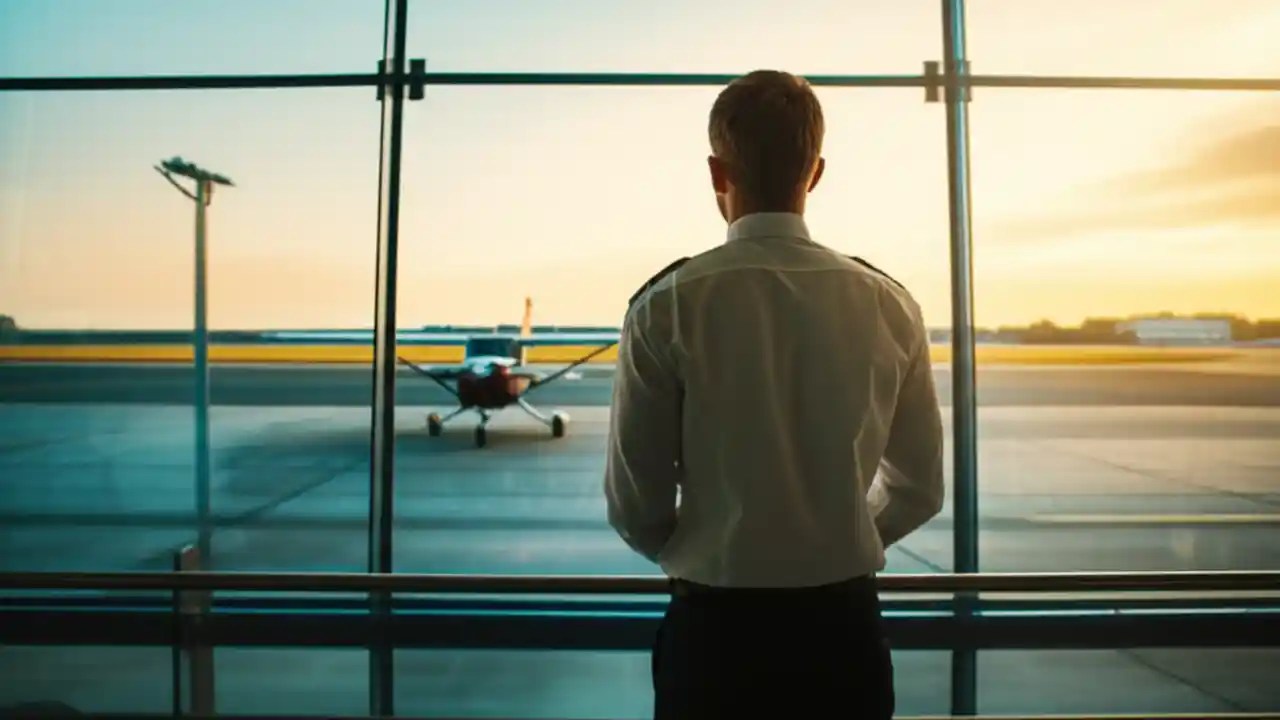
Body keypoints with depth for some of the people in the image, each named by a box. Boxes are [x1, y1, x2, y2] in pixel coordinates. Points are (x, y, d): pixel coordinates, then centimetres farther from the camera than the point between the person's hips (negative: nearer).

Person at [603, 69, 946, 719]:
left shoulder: (667, 306, -15)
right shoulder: (889, 304, -7)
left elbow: (633, 503, -9)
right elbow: (919, 488, 3)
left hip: (714, 623, -2)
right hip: (843, 622, 3)